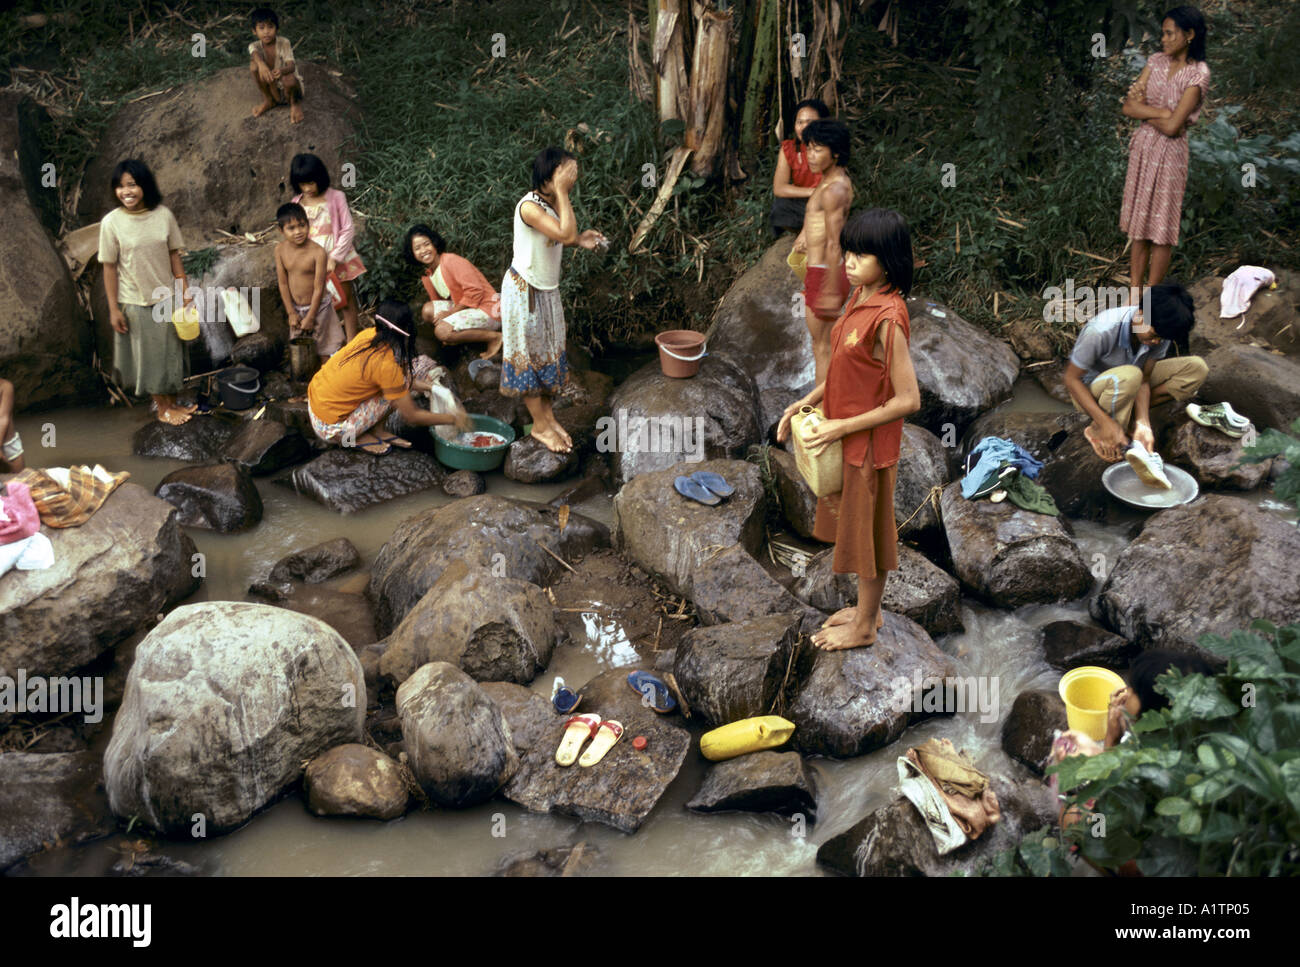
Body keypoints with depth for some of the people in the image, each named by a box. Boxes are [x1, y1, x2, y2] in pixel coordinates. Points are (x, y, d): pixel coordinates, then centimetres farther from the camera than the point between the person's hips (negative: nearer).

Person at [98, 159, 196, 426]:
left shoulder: (163, 215, -8)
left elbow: (174, 254, 1)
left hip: (165, 297, 2)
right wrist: (114, 309, -8)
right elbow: (109, 267, -9)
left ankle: (172, 402, 34)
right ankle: (162, 408, 27)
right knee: (148, 356, 10)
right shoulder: (111, 222, -14)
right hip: (134, 302, -2)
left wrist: (185, 289, -1)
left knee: (171, 352, 15)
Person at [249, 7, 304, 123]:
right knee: (254, 65, -24)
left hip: (285, 87, -2)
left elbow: (291, 66, -29)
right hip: (270, 86, 2)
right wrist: (261, 64, -63)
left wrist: (282, 71, -55)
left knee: (289, 79, -39)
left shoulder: (284, 43, -16)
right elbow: (255, 54, -37)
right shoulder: (254, 46, -11)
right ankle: (268, 100, -2)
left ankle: (295, 103, -2)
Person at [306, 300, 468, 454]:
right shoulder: (386, 364, -25)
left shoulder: (369, 334, -5)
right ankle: (361, 437, -3)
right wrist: (452, 418, -4)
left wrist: (427, 387, 8)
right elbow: (412, 417, -15)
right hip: (331, 429, -8)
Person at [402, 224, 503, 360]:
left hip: (487, 309, -9)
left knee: (442, 331, -26)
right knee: (427, 310, -8)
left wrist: (450, 312, -16)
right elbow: (438, 301, 19)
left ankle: (494, 337, -13)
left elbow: (475, 291, -22)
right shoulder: (426, 275, 9)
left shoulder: (452, 261, -17)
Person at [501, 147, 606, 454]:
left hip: (546, 290, 9)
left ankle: (547, 413, 31)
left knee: (547, 351, 17)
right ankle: (540, 424, 17)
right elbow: (566, 234, -39)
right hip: (524, 290, -8)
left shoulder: (552, 203, -2)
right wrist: (561, 192, -35)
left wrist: (580, 239, -4)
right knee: (528, 354, 5)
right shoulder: (529, 206, -28)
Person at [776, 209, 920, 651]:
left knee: (866, 529, 9)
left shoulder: (887, 317, -27)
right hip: (845, 437, 9)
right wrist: (804, 404, 3)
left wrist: (841, 427, -21)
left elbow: (908, 400, -25)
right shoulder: (861, 299, 1)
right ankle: (868, 608, 42)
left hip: (869, 443, -9)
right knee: (854, 525, 22)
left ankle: (864, 627, 28)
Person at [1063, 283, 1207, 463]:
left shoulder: (1160, 331, -17)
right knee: (1129, 376, -41)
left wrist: (1143, 424, -30)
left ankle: (1132, 415, -8)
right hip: (1088, 389, -6)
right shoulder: (1101, 331, -33)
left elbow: (1143, 380, -14)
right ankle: (1098, 431, -16)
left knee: (1197, 368, -12)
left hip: (1128, 386, 6)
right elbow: (1071, 378, -26)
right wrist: (1105, 422, -34)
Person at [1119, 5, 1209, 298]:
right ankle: (1133, 294, 17)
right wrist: (1161, 112, -16)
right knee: (1139, 223, 10)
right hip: (1143, 146, 6)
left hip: (1169, 152, -6)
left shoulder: (1198, 74, -13)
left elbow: (1172, 126, -20)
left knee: (1161, 229, 2)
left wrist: (1142, 108, -7)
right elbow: (1128, 107, -3)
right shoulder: (1157, 62, 4)